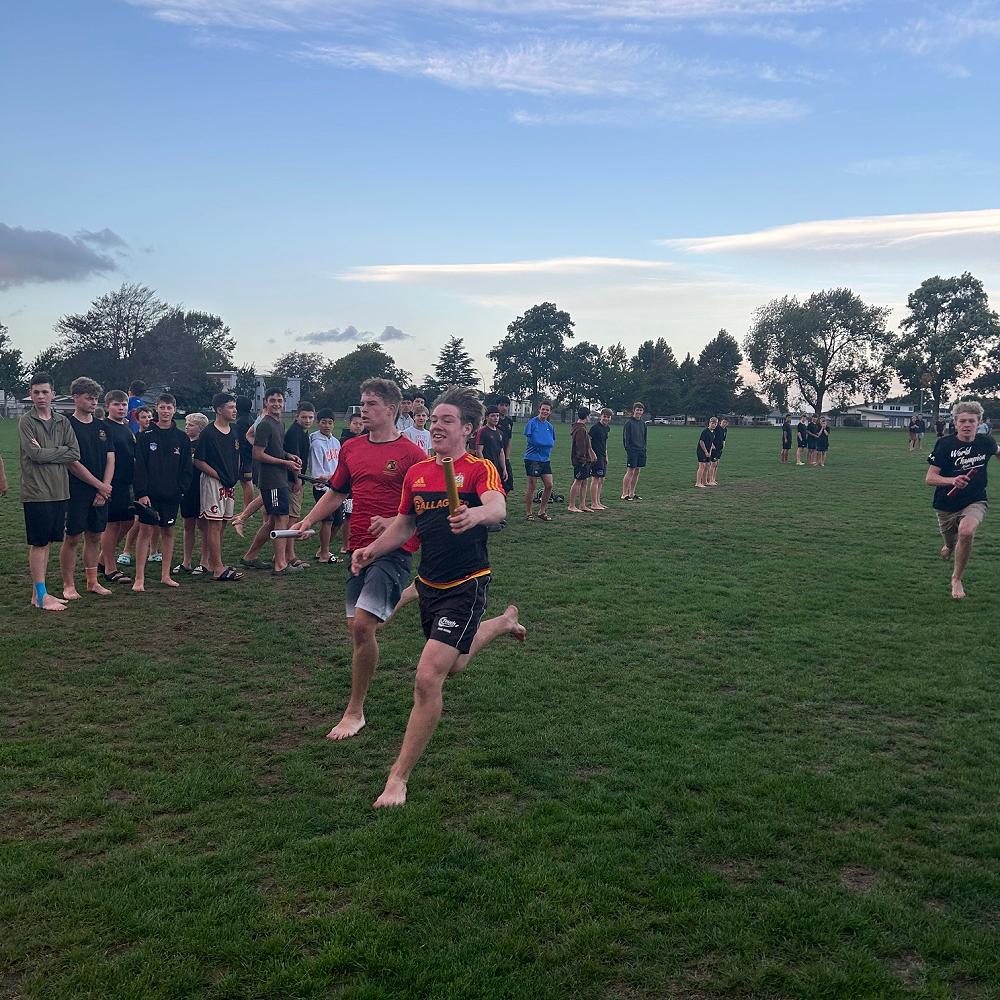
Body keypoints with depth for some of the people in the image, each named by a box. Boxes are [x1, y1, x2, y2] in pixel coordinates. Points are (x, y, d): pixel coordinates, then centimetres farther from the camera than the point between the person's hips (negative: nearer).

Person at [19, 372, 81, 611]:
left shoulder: (62, 422, 10)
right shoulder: (26, 421, -4)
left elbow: (75, 453, 0)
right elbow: (34, 454, -15)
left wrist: (45, 453, -7)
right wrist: (59, 452, -5)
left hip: (60, 491, 5)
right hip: (36, 492, -5)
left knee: (47, 542, 11)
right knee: (38, 544, 0)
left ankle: (38, 592, 19)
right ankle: (41, 595, 6)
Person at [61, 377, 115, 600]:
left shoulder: (101, 427, 12)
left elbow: (110, 459, 8)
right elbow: (73, 463, -12)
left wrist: (104, 489, -4)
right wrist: (100, 486, -11)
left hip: (101, 493, 5)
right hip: (76, 492, -5)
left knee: (94, 537, 11)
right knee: (72, 538, 0)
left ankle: (93, 582, 20)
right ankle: (68, 585, 8)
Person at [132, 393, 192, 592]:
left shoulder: (182, 438, 6)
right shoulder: (146, 436, -2)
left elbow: (186, 468, 8)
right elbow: (139, 467, -5)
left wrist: (182, 488, -3)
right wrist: (142, 493, -12)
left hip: (172, 494, 3)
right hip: (149, 494, -3)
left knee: (168, 532, 9)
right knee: (146, 532, -4)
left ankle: (165, 575, 18)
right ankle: (139, 579, -1)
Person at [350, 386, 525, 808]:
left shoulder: (479, 468, -13)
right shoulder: (416, 472, 4)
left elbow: (498, 508, -34)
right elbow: (404, 524, 16)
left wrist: (475, 514, -56)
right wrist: (372, 550, 0)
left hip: (466, 587, -7)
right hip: (429, 584, 7)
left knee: (428, 677, -16)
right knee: (452, 665, 28)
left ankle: (398, 778, -2)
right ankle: (504, 621, 57)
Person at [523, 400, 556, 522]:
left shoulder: (550, 426, 11)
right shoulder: (532, 423, -7)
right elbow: (530, 439, -9)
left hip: (545, 459, 6)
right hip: (532, 458, -6)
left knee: (549, 485, 1)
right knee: (531, 487, -1)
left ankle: (542, 512, 15)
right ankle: (528, 513, 10)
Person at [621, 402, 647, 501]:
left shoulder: (643, 423, 12)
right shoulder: (629, 422, -8)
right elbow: (625, 438, -10)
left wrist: (644, 448, 11)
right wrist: (628, 449, -16)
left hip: (641, 451, 7)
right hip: (632, 451, -7)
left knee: (637, 472, 8)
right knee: (630, 471, -7)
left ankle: (632, 493, 15)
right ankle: (624, 494, -3)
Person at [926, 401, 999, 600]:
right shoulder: (944, 444, -14)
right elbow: (930, 478, -17)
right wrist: (952, 480, -34)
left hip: (975, 502, 0)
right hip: (946, 505, 0)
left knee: (966, 531, -30)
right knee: (950, 543, 16)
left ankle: (957, 579, -9)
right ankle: (949, 546, 59)